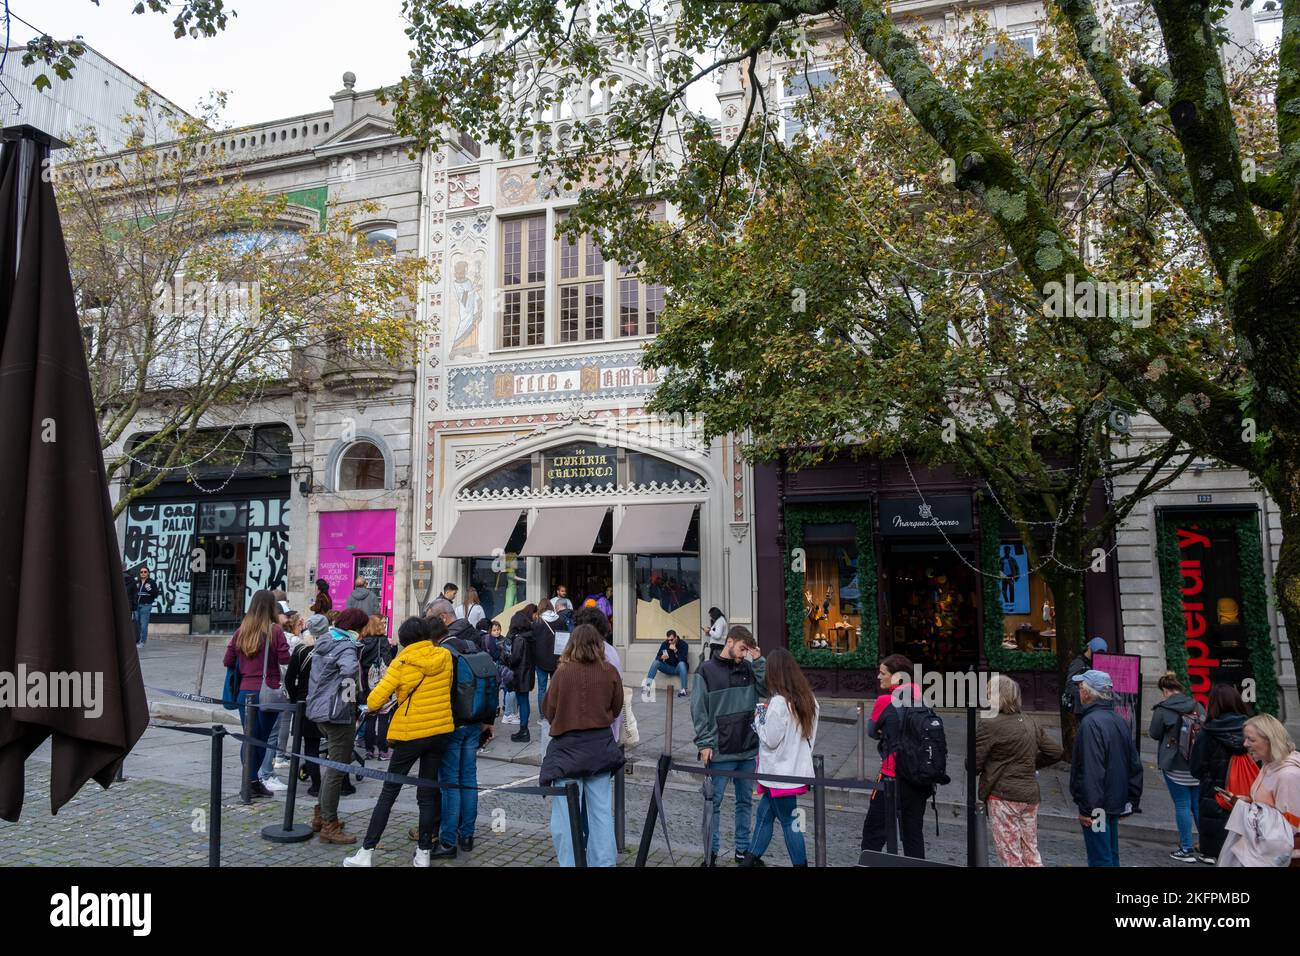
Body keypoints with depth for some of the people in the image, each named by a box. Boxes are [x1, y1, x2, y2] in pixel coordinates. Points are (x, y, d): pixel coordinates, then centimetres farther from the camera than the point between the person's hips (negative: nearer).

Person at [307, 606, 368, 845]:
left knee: (334, 762, 23)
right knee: (338, 767, 0)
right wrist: (348, 690, -21)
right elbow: (350, 670, -38)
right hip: (338, 712, -10)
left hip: (318, 709, 10)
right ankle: (329, 826, 7)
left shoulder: (324, 642, 12)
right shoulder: (346, 648, -17)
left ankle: (321, 813, 32)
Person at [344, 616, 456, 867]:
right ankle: (424, 853, 15)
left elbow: (373, 701, -13)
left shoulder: (401, 662, -11)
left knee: (388, 794, 8)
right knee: (427, 794, 12)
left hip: (410, 734, -3)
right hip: (441, 732, 3)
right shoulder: (445, 656, -2)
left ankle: (366, 852, 12)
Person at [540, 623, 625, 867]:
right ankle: (603, 862, 17)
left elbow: (549, 710, -2)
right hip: (600, 747, 3)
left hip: (567, 747, -3)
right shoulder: (610, 672, -5)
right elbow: (616, 708, 7)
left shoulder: (563, 671, -11)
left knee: (565, 816, 4)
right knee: (601, 814, 12)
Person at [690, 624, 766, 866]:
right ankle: (711, 852, 18)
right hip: (720, 751, -4)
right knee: (714, 802, 5)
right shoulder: (706, 670, -4)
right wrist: (704, 743, -11)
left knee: (745, 801, 13)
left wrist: (758, 660, -7)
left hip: (748, 749, 4)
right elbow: (699, 711, -6)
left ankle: (743, 848, 26)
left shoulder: (748, 668, 7)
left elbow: (767, 690, -4)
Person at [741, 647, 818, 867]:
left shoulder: (779, 702, -22)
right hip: (799, 768, 8)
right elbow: (811, 737, 9)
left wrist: (758, 718, -4)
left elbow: (771, 740, -18)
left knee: (788, 821, 6)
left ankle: (800, 862, 16)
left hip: (781, 773, -8)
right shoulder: (809, 699, 3)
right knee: (764, 813, 18)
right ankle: (751, 858, 27)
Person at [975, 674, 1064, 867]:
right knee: (1031, 854, 17)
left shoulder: (988, 725, -16)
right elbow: (1056, 752, 12)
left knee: (1010, 856, 3)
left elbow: (974, 764, -16)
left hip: (1003, 795, -7)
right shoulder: (1031, 723, 7)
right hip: (1031, 794, 7)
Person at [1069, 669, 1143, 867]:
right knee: (1111, 854, 19)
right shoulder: (1119, 720, 7)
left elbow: (1090, 771, -25)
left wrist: (1086, 808, -19)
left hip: (1099, 806, -9)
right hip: (1117, 802, 9)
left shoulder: (1090, 723, -22)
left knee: (1100, 859, 0)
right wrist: (1132, 800, 19)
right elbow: (1135, 764, 13)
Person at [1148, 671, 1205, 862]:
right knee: (1199, 804, 15)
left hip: (1176, 765, -5)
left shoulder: (1163, 709, -12)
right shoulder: (1197, 706, 2)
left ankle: (1187, 850, 7)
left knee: (1182, 805, 2)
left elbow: (1155, 734, -5)